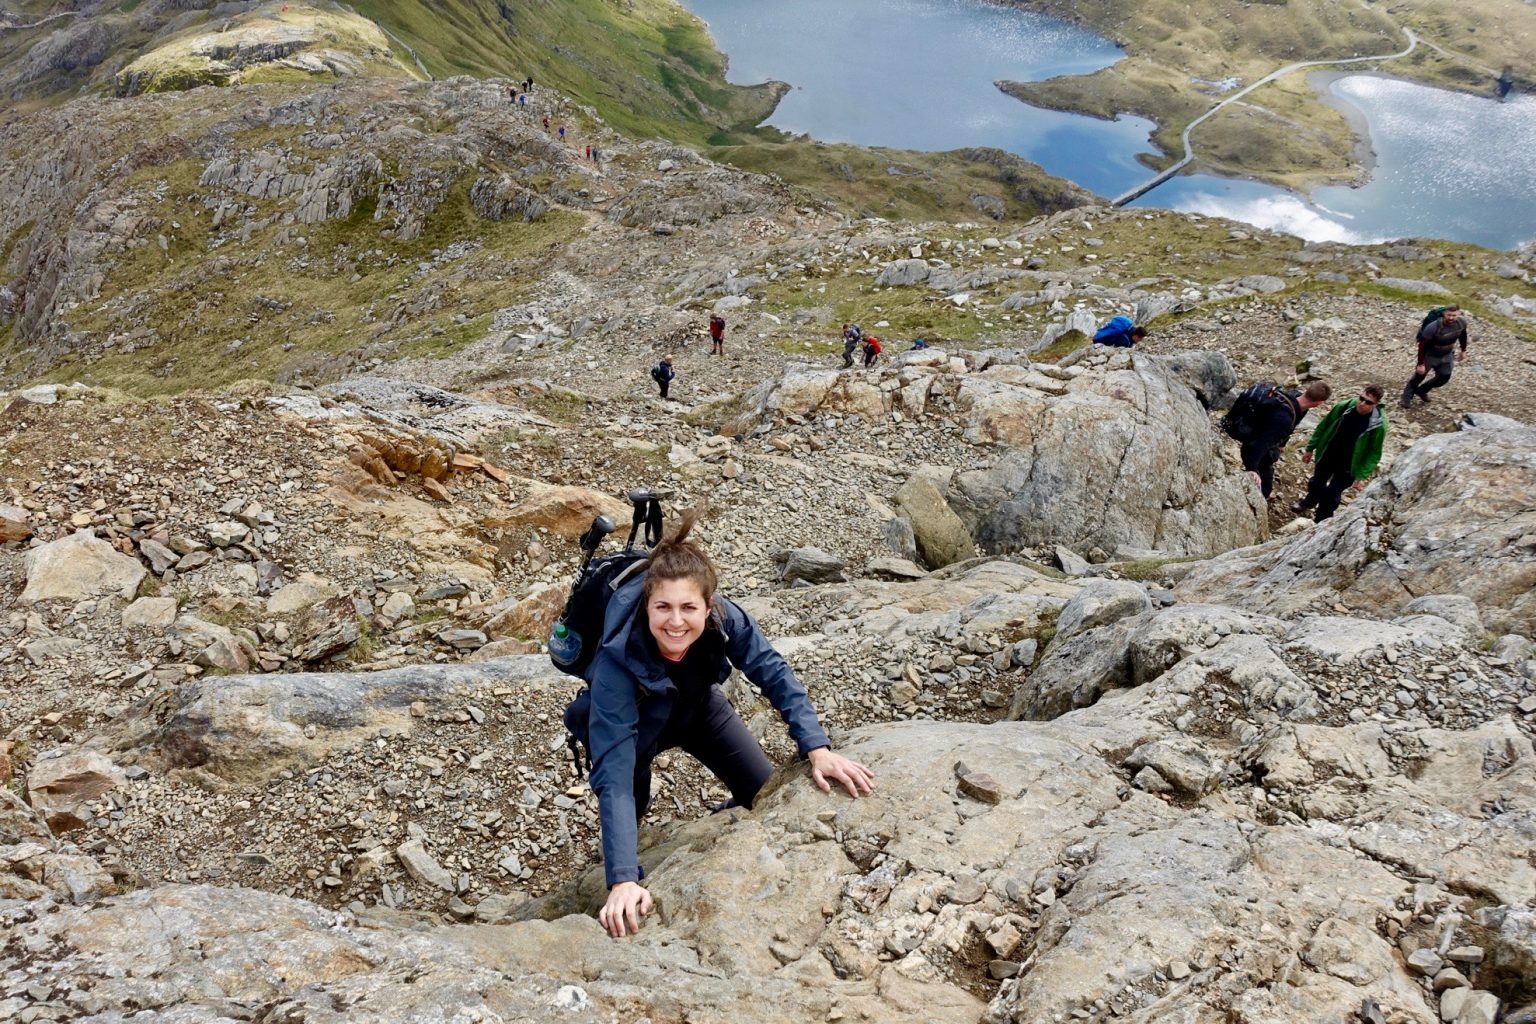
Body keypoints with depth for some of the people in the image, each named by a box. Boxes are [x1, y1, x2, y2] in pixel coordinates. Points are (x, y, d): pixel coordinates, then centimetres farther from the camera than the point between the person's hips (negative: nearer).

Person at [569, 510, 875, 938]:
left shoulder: (723, 618, -36)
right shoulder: (618, 661, -44)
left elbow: (774, 673, -21)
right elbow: (614, 776, -46)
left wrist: (817, 748, -33)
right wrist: (624, 881, -53)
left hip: (699, 708, 3)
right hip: (635, 725, -3)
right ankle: (624, 868, 22)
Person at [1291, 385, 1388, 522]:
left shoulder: (1378, 425, -26)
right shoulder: (1344, 407, -18)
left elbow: (1375, 454, -15)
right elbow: (1323, 426, -3)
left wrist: (1362, 476, -18)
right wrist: (1310, 448, 4)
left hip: (1347, 466, -4)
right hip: (1327, 456, 4)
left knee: (1331, 495, 6)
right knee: (1316, 482, 27)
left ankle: (1321, 523, 31)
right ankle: (1310, 501, 60)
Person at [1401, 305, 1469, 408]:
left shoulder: (1462, 322, -19)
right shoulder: (1433, 327, -36)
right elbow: (1422, 345, -26)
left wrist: (1463, 351, 15)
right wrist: (1421, 364, -23)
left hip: (1447, 355, 5)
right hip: (1430, 355, -5)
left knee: (1444, 378, 12)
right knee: (1419, 376, 6)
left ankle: (1421, 391, 36)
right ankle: (1406, 398, 25)